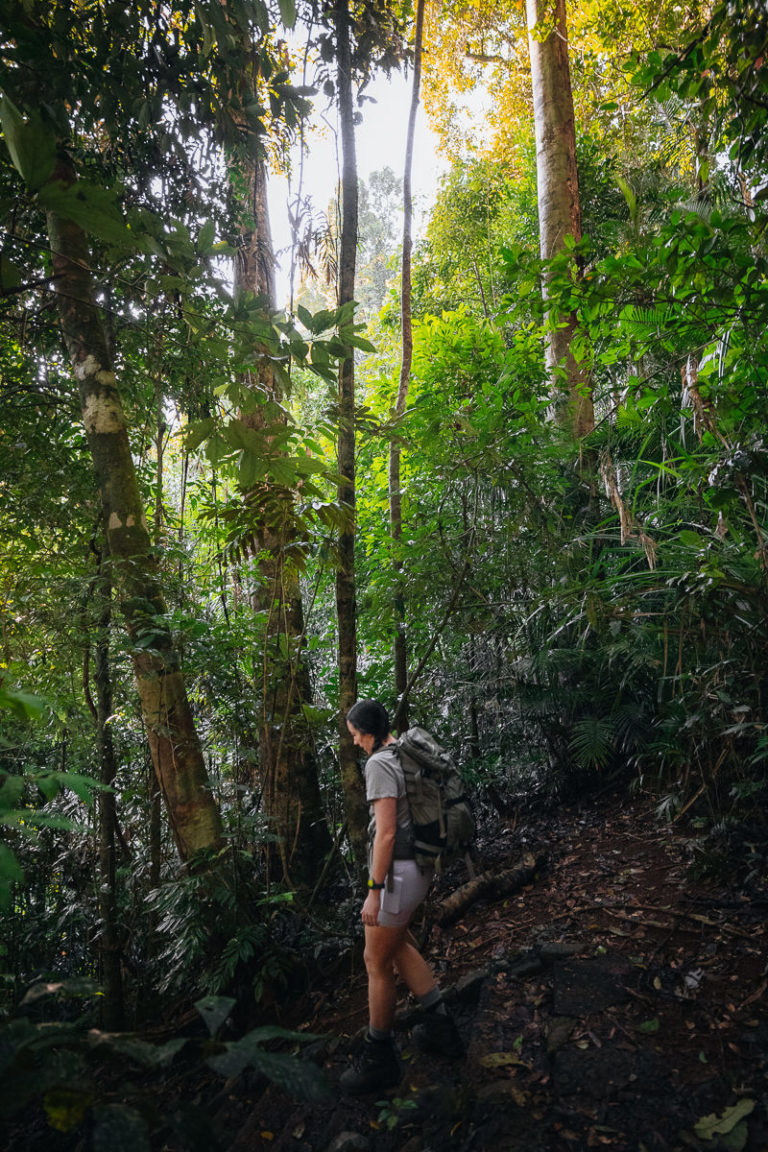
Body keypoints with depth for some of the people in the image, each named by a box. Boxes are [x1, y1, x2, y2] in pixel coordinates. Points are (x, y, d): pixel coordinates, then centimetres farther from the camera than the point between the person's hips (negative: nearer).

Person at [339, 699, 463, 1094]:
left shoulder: (380, 764, -20)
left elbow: (386, 832, -24)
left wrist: (374, 891, -19)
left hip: (396, 871, -9)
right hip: (418, 866, 9)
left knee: (376, 963, 7)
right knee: (396, 945, 25)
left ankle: (379, 1061, 23)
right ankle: (440, 1026, 33)